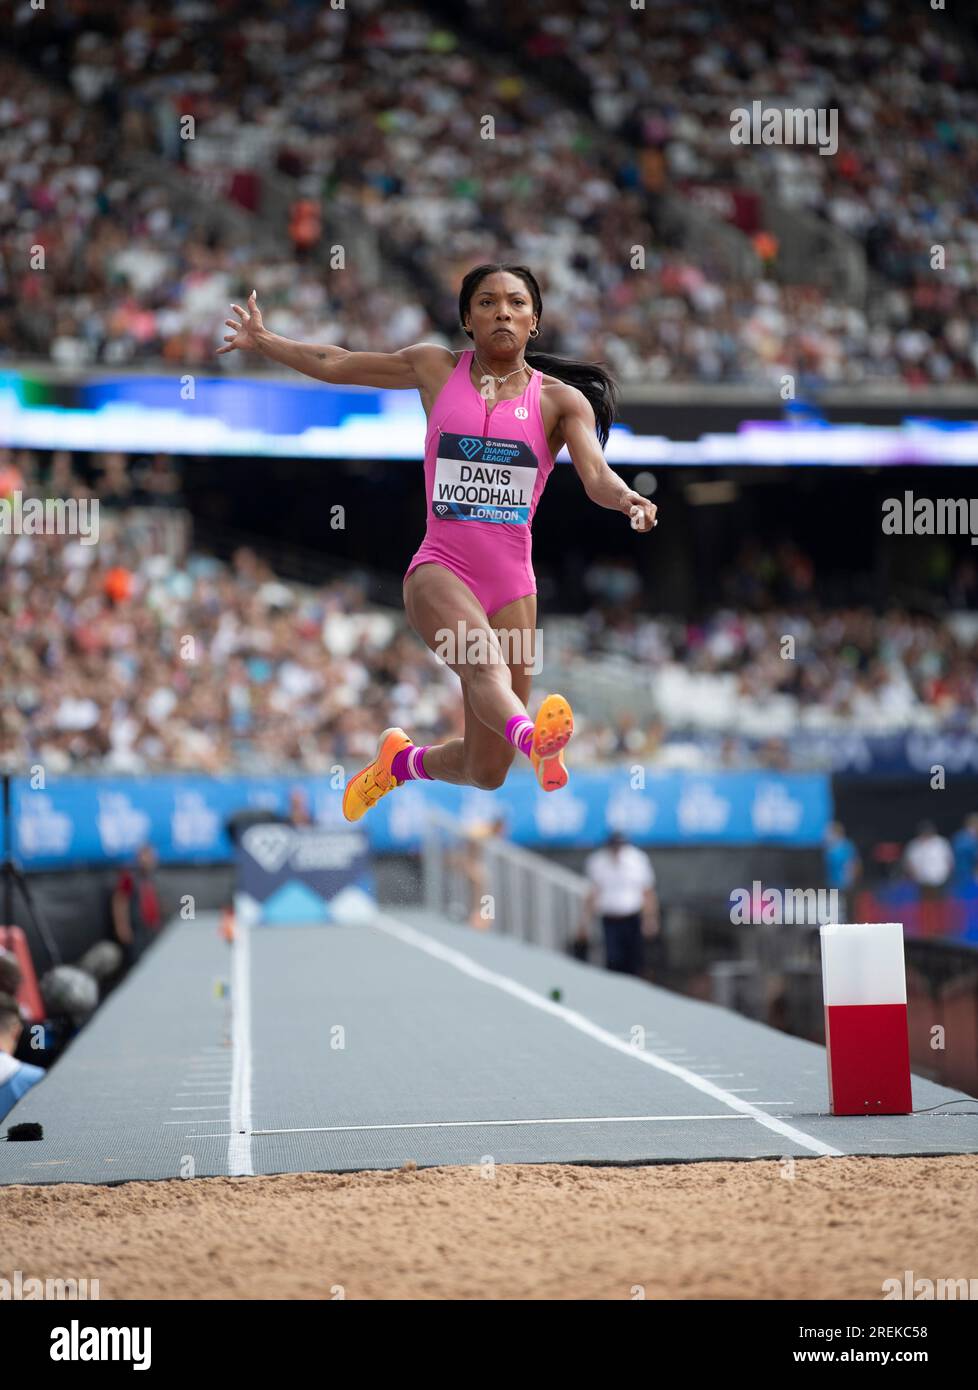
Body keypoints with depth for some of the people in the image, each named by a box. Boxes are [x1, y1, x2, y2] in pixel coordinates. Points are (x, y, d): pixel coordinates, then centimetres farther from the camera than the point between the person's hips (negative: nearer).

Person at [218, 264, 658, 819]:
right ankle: (533, 739, -67)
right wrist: (262, 340, 23)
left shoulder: (561, 399, 4)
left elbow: (597, 476, -11)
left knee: (485, 772, 6)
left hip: (512, 581, 2)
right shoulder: (437, 368, 8)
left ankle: (404, 759, 37)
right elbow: (335, 365, 20)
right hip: (440, 568, -2)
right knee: (485, 658, -38)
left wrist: (628, 500, -32)